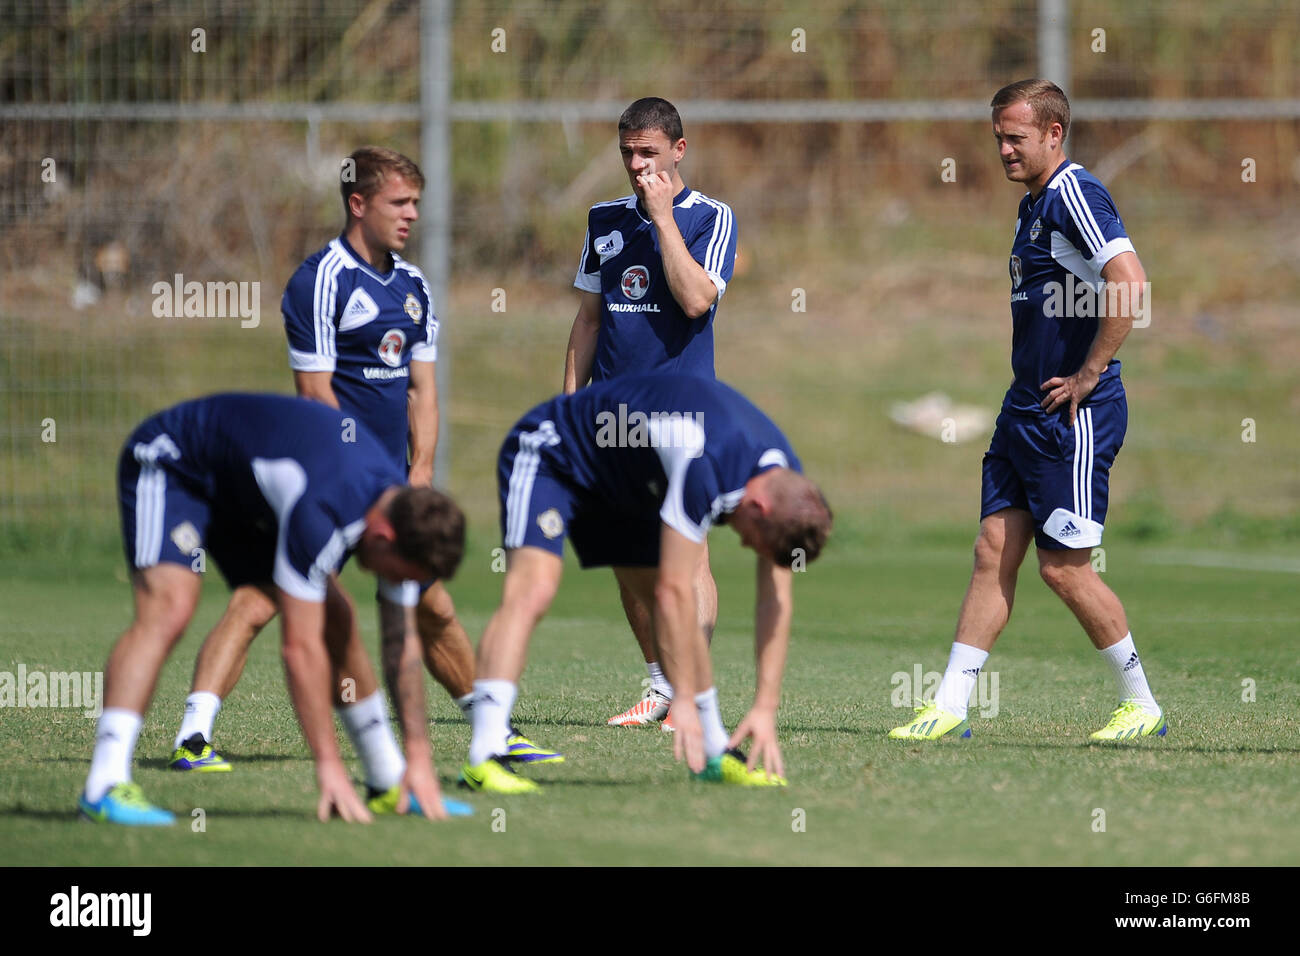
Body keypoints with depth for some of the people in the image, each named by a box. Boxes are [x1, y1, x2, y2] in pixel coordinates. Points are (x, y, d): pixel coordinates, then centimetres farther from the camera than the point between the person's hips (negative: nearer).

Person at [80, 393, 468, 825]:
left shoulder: (404, 510, -14)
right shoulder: (321, 513, -40)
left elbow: (403, 640, -5)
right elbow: (300, 647, -36)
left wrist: (419, 756, -7)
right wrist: (329, 765, -34)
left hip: (241, 492, 8)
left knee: (334, 625, 1)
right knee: (169, 610, -31)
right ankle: (105, 786, -37)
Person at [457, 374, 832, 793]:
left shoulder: (788, 485, -13)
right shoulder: (702, 462, -39)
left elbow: (777, 598, -6)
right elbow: (673, 590, -35)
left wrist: (766, 708, -10)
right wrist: (684, 699, -30)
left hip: (623, 486, 8)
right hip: (550, 455, -8)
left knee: (675, 612, 4)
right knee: (532, 591, -26)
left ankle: (717, 755, 18)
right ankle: (485, 758, -34)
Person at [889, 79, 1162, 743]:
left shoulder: (1073, 194, -15)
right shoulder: (1033, 205, 16)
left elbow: (1130, 283, -27)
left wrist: (1087, 375, -21)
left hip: (1074, 415, -10)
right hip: (1026, 411, 10)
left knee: (1063, 565, -5)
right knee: (994, 551, 5)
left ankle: (1142, 705, 9)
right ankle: (948, 708, 4)